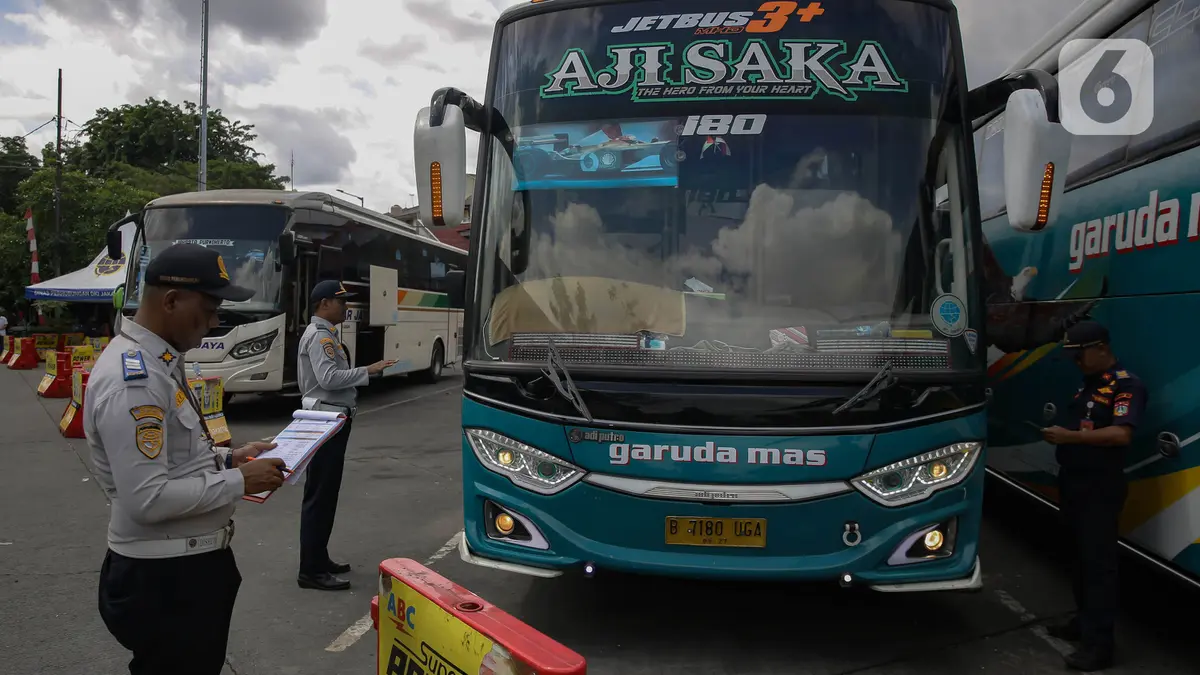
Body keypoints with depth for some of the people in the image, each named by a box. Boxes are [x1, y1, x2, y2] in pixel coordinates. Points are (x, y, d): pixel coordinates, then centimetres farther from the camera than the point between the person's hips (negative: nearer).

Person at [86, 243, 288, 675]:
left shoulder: (161, 362, 8)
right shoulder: (132, 379, -25)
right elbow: (147, 499, -28)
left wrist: (227, 459, 6)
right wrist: (238, 482, -19)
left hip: (193, 561, 10)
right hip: (164, 578, -10)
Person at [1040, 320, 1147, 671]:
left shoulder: (1126, 385, -14)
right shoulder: (1087, 383, 15)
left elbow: (1121, 434, -27)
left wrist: (1070, 436, -27)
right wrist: (1058, 432, 8)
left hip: (1100, 487, -9)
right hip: (1073, 481, 9)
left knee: (1098, 561, -6)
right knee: (1079, 556, 17)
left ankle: (1099, 643, -1)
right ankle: (1084, 622, 30)